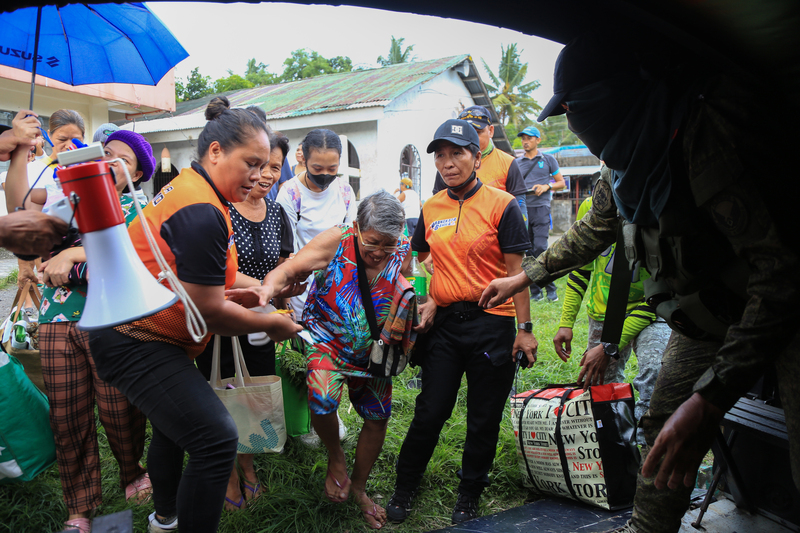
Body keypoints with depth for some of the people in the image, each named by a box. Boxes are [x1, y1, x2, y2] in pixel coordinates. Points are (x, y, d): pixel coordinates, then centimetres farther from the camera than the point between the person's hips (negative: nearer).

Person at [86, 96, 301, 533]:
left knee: (174, 426, 29)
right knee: (216, 440, -18)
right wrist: (273, 324, -10)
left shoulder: (188, 187, 8)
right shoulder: (202, 213, -26)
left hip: (134, 330, 12)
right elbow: (210, 312, -23)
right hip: (137, 345, -12)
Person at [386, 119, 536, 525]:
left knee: (483, 419, 10)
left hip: (492, 324, -3)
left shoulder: (501, 205, -7)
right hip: (444, 323, 3)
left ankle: (469, 495, 32)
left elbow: (515, 271, -7)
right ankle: (404, 488, 30)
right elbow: (420, 261, 19)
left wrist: (524, 329, -8)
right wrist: (427, 300, 4)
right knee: (429, 412, 10)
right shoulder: (430, 209, 6)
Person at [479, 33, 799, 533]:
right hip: (706, 314, 8)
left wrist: (709, 399, -38)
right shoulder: (628, 161, -1)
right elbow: (591, 233, 18)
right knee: (662, 425, 10)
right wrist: (522, 277, 21)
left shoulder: (704, 131, -30)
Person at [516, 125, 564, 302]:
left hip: (540, 209, -3)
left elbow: (561, 183, 13)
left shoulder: (548, 159, 11)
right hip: (522, 209, 3)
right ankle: (535, 291, 9)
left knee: (540, 248, -15)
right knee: (528, 251, 2)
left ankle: (550, 288, -4)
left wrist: (547, 186, -5)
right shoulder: (517, 163, 16)